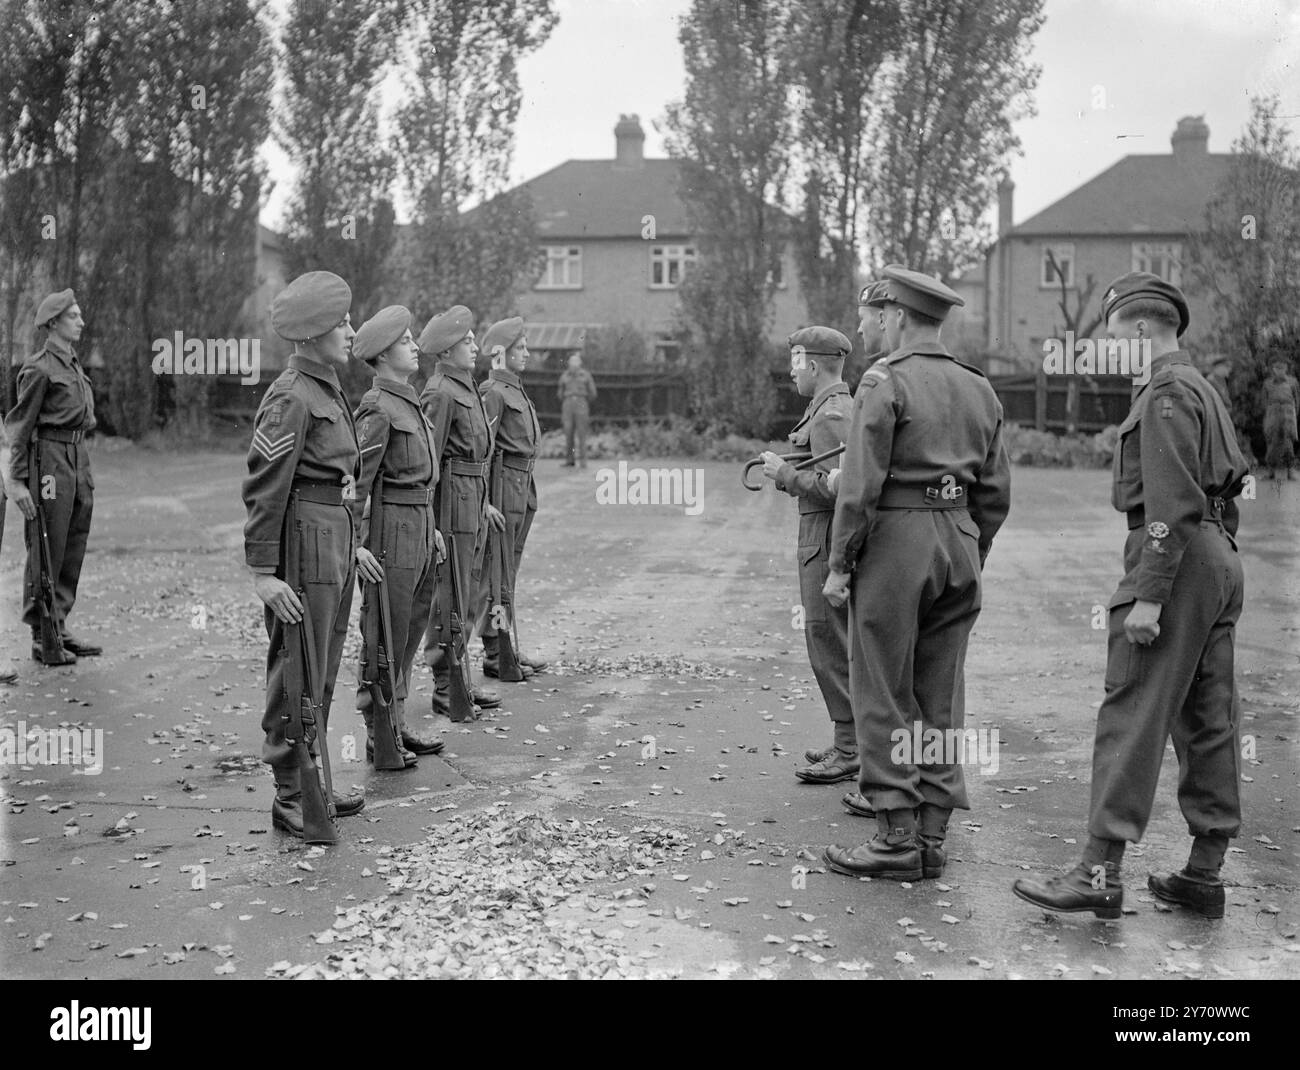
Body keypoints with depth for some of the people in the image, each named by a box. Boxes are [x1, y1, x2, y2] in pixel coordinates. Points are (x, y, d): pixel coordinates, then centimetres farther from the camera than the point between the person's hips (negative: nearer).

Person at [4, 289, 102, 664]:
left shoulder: (73, 364, 15)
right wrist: (17, 480, -15)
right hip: (51, 460, -8)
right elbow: (20, 426, -11)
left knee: (73, 550, 12)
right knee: (46, 553, -2)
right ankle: (41, 638, 6)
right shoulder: (39, 368, -10)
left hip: (79, 459, 8)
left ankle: (60, 627, 21)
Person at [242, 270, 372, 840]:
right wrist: (263, 571, -21)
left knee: (322, 677, 17)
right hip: (304, 542, -10)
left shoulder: (329, 391, 14)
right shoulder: (290, 398, -15)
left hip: (335, 542, 10)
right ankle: (290, 798, 10)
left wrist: (352, 544, 22)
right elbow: (264, 487, -18)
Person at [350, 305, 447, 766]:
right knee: (384, 638, 0)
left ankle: (397, 724, 27)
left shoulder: (410, 403, 15)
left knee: (409, 633, 16)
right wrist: (354, 543, -17)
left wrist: (431, 528, 19)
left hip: (418, 527, 9)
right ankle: (378, 737, 10)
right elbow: (358, 480, -16)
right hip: (390, 526, -9)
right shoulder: (377, 409, -14)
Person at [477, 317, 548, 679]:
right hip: (504, 484, -9)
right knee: (497, 573, -3)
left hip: (523, 486, 9)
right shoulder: (493, 392, -12)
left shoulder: (517, 390, 17)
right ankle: (495, 655, 3)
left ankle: (510, 648, 22)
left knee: (510, 568, 14)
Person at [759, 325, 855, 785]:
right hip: (833, 544, 11)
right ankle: (852, 743, 22)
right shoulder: (842, 407, 17)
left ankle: (849, 752, 0)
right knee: (842, 649, 15)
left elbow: (835, 487, -24)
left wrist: (784, 473, -14)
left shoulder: (830, 416, -16)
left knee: (830, 649, -6)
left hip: (829, 545, -11)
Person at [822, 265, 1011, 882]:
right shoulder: (979, 389, 13)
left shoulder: (885, 381, -8)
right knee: (941, 698, 10)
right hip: (959, 539, 7)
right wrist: (971, 559, 20)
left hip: (895, 538, -7)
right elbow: (995, 493, 13)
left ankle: (897, 839, 1)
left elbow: (860, 483, -14)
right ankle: (932, 838, 15)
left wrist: (840, 564, -9)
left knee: (884, 697, 0)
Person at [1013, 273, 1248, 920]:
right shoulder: (1203, 389, 21)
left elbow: (1172, 505, -20)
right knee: (1208, 721, 10)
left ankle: (1100, 872, -10)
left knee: (1131, 716, -10)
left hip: (1175, 559, -10)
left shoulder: (1167, 393, -11)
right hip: (1220, 558, 10)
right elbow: (1228, 482, 20)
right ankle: (1205, 874, 16)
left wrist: (1149, 595, -22)